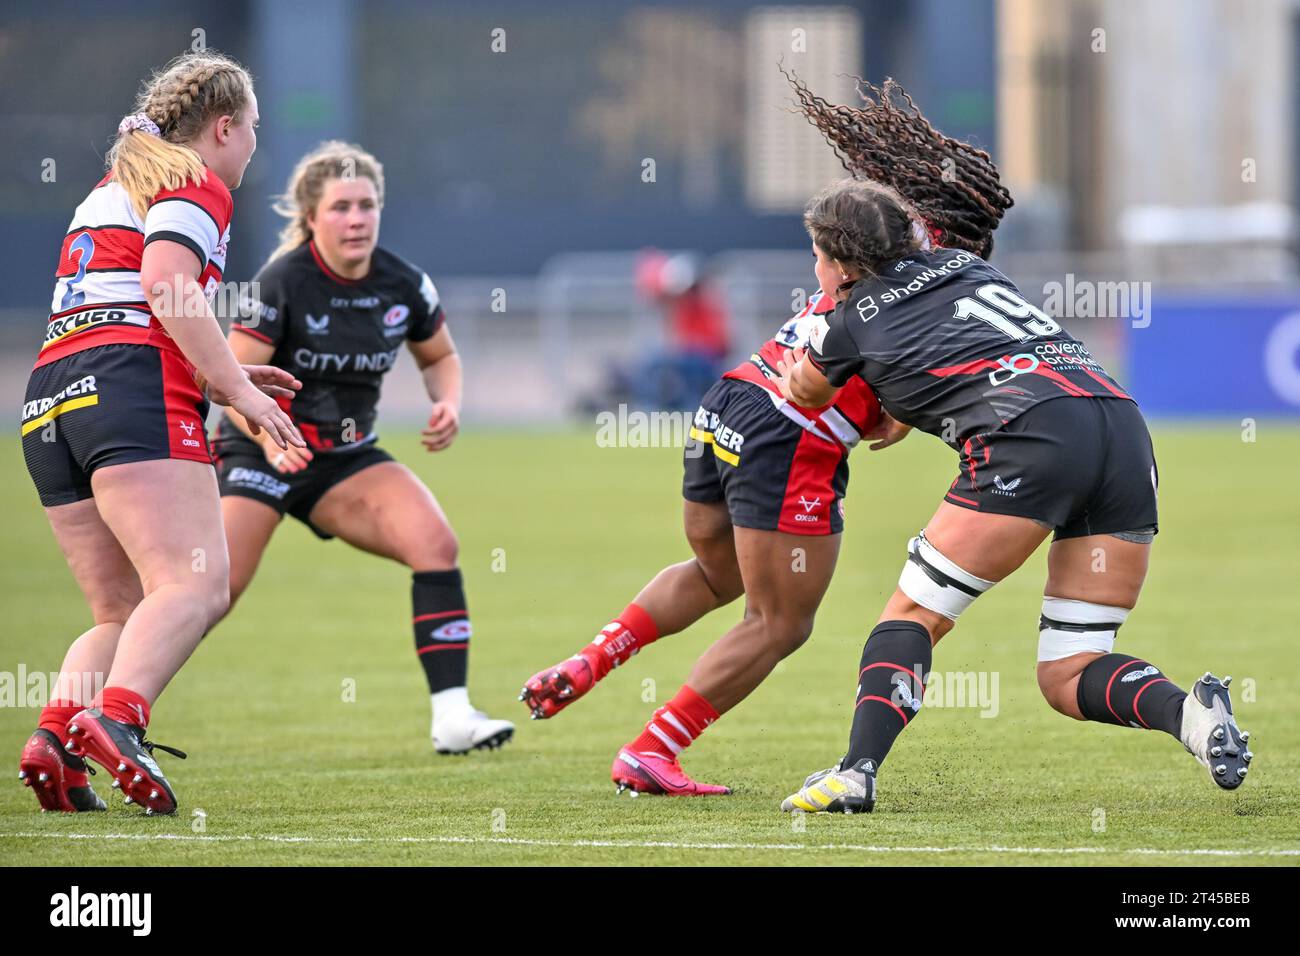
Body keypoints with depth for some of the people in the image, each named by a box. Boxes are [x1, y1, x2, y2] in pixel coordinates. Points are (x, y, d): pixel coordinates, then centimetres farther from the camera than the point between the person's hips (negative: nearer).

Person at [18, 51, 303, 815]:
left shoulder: (111, 191, 32)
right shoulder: (197, 183, 5)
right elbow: (165, 280, -12)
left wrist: (219, 373, 34)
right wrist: (236, 387, -10)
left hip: (51, 398, 9)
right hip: (134, 392, -9)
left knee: (123, 616, 7)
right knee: (196, 584, -20)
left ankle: (56, 739, -17)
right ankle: (116, 718, -43)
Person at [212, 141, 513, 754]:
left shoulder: (403, 285, -4)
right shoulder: (282, 282, -18)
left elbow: (440, 357, 14)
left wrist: (447, 404, -7)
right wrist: (269, 438, -34)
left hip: (348, 460, 4)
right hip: (261, 453, -4)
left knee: (435, 543, -18)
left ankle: (451, 715, -15)